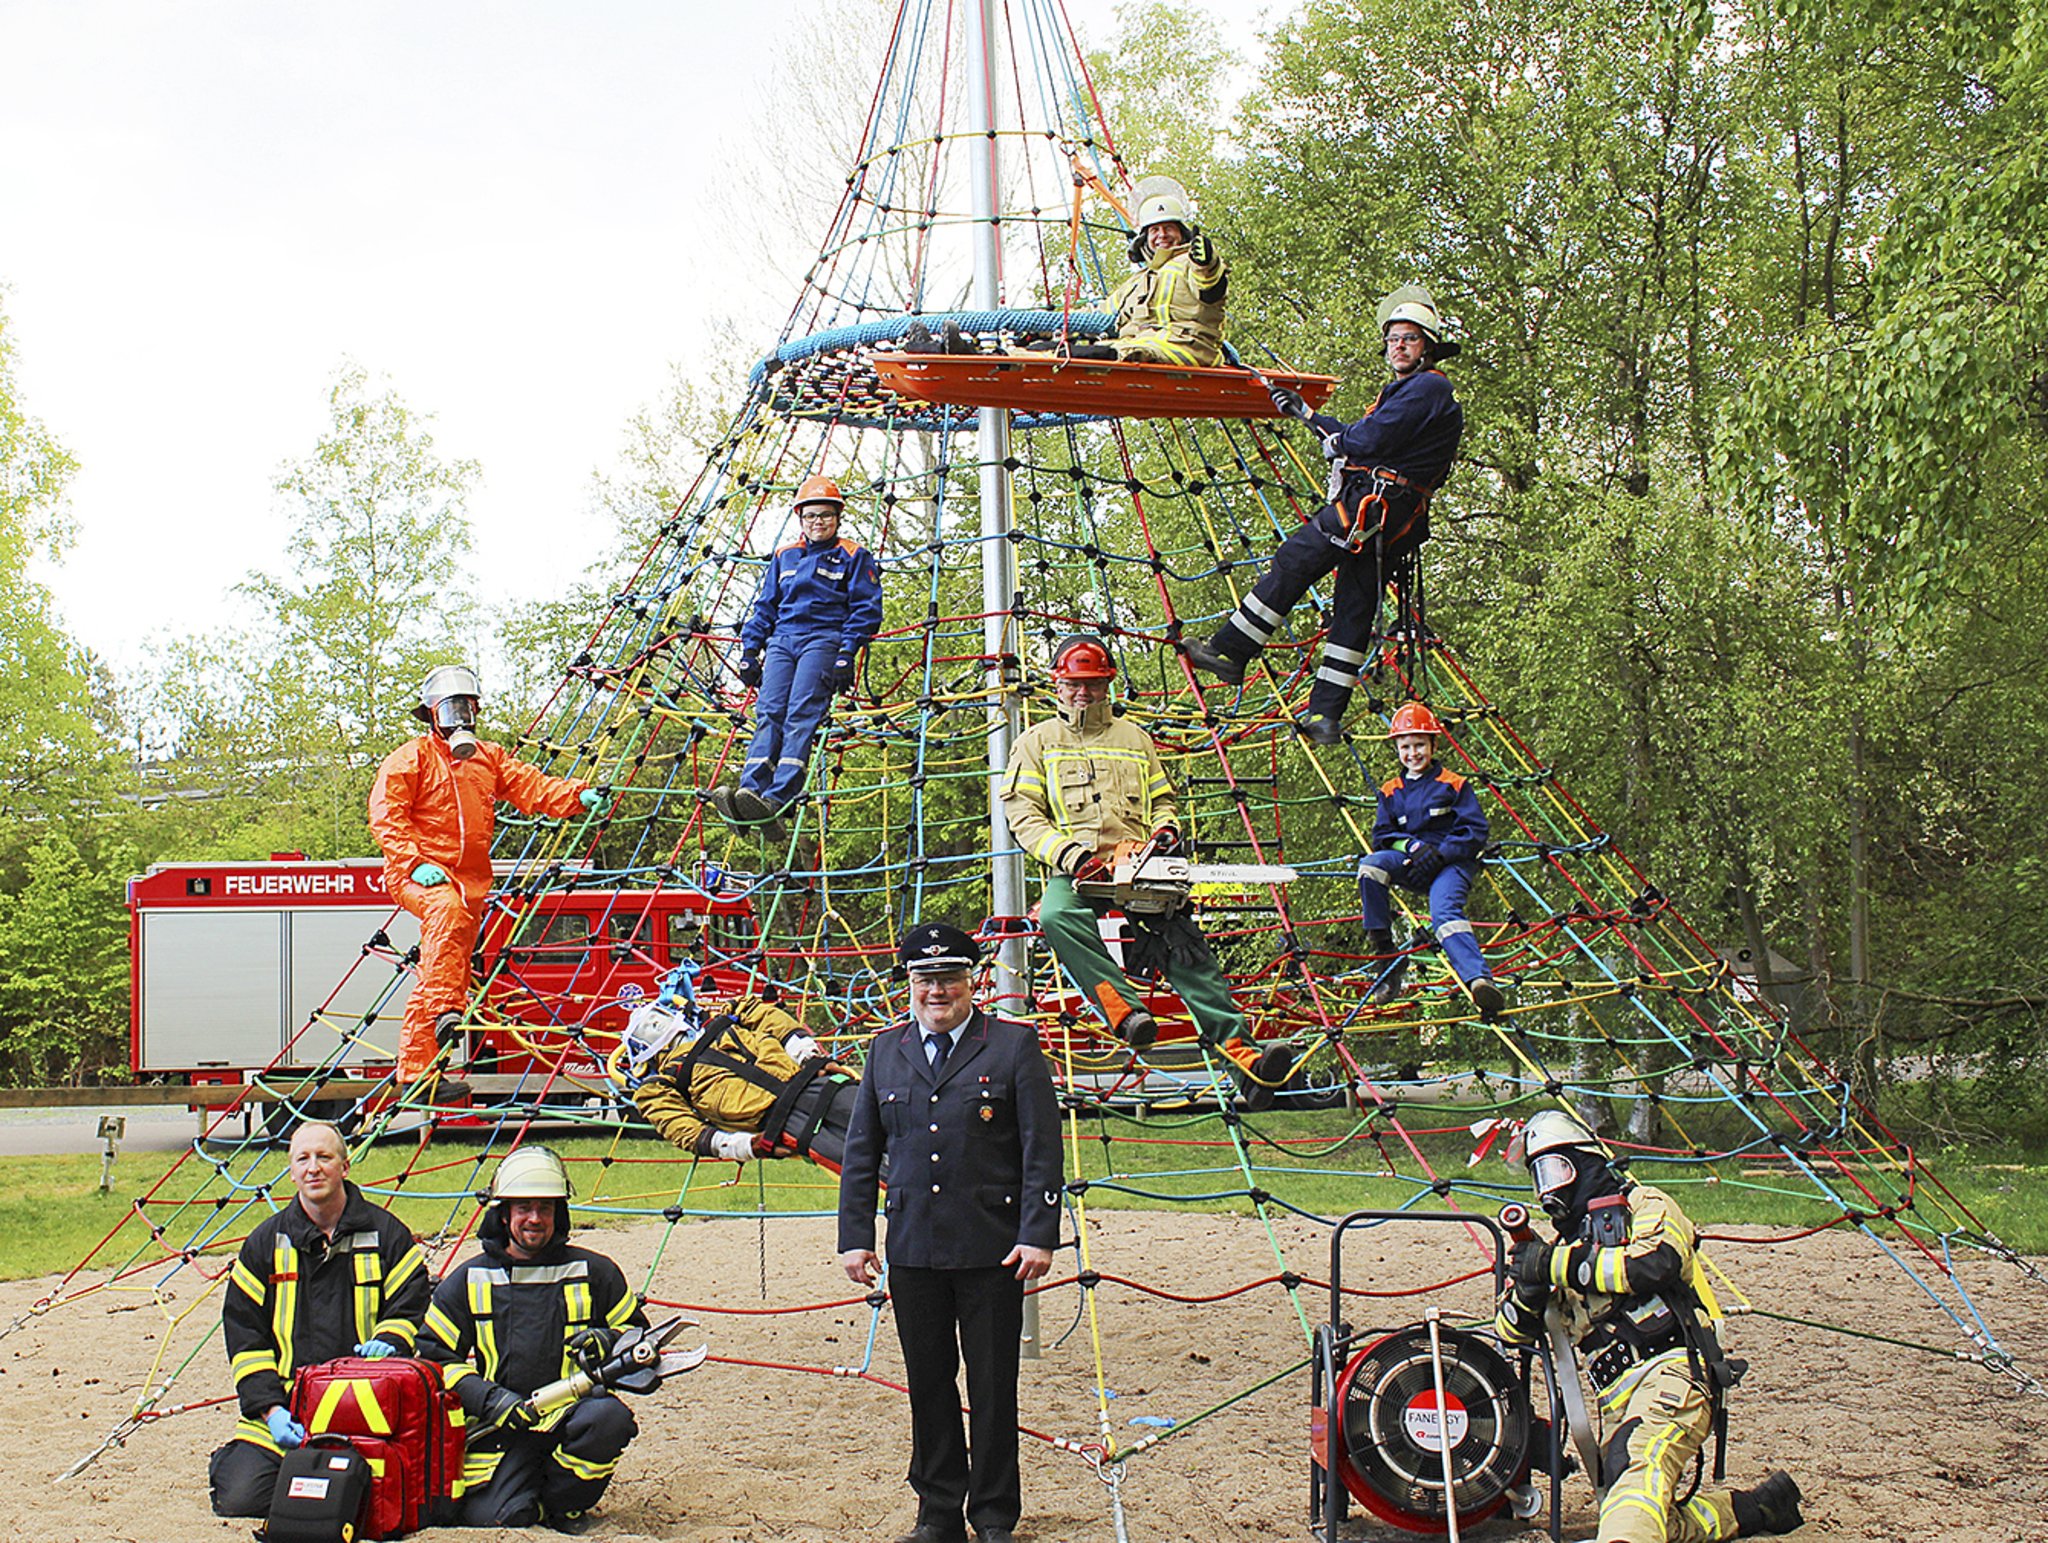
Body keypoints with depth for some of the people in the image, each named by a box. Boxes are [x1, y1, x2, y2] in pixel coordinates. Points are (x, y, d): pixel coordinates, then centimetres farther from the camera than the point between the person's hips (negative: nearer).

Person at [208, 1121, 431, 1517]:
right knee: (240, 1501, -15)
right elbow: (244, 1336, 7)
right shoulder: (265, 1243, 10)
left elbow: (410, 1308, 8)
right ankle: (226, 1465, 22)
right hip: (285, 1407, 1)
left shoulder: (387, 1235, 8)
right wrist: (271, 1408, -5)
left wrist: (388, 1343, -16)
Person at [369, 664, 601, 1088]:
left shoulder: (489, 758, 17)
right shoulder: (411, 758, 1)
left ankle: (415, 1070, 7)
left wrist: (579, 795, -13)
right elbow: (386, 817, -8)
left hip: (470, 879, 5)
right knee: (448, 907, -39)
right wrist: (416, 862, -22)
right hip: (421, 875, -5)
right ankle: (443, 1006, -46)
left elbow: (533, 788, 6)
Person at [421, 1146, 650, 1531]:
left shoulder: (594, 1272, 8)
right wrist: (490, 1398, -10)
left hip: (572, 1413, 1)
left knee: (608, 1416, -33)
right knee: (494, 1516, -24)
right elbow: (434, 1356, 6)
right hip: (501, 1424, -1)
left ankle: (560, 1503, -6)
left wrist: (609, 1342, -9)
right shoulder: (468, 1280, 9)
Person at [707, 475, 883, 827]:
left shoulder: (853, 557, 9)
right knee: (769, 712, -15)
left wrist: (846, 654, -10)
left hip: (823, 639, -4)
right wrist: (750, 650, 12)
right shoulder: (784, 557, 23)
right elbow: (765, 607, 24)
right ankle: (751, 788, -29)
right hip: (782, 639, 5)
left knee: (801, 714, -20)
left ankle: (778, 797, -33)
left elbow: (865, 610, 2)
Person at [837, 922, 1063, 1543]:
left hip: (993, 1250, -3)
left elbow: (1042, 1151, -3)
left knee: (993, 1386, 4)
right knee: (928, 1383, 10)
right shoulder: (885, 1052, 10)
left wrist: (1038, 1236, -11)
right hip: (912, 1249, 3)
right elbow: (861, 1153, 13)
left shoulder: (1014, 1047, 0)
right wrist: (855, 1237, 6)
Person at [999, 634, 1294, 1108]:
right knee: (1057, 916, -39)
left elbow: (1162, 801, 29)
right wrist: (1071, 854, -13)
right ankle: (1125, 1012, -46)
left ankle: (1239, 1050, -33)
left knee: (1185, 943, -23)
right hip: (1073, 872, -2)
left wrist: (1166, 827, 2)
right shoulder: (1037, 742, 16)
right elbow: (1023, 815, 4)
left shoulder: (1134, 738, 26)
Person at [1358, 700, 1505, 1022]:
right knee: (1371, 864, -28)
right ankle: (1386, 955, -20)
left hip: (1453, 863, -4)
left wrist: (1439, 853, -17)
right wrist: (1413, 846, -12)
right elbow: (1382, 836, 9)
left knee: (1444, 911, -35)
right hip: (1412, 864, 4)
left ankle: (1481, 981, -55)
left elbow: (1475, 832, -2)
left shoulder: (1454, 785, 6)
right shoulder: (1391, 792, 17)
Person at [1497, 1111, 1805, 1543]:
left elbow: (1656, 1263, -16)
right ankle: (1756, 1508, 20)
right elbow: (1513, 1332, 22)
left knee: (1636, 1461, -35)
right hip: (1620, 1401, 8)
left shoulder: (1644, 1207, 7)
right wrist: (1527, 1288, -1)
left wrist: (1558, 1264, -14)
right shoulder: (1565, 1245, 25)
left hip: (1670, 1367, -8)